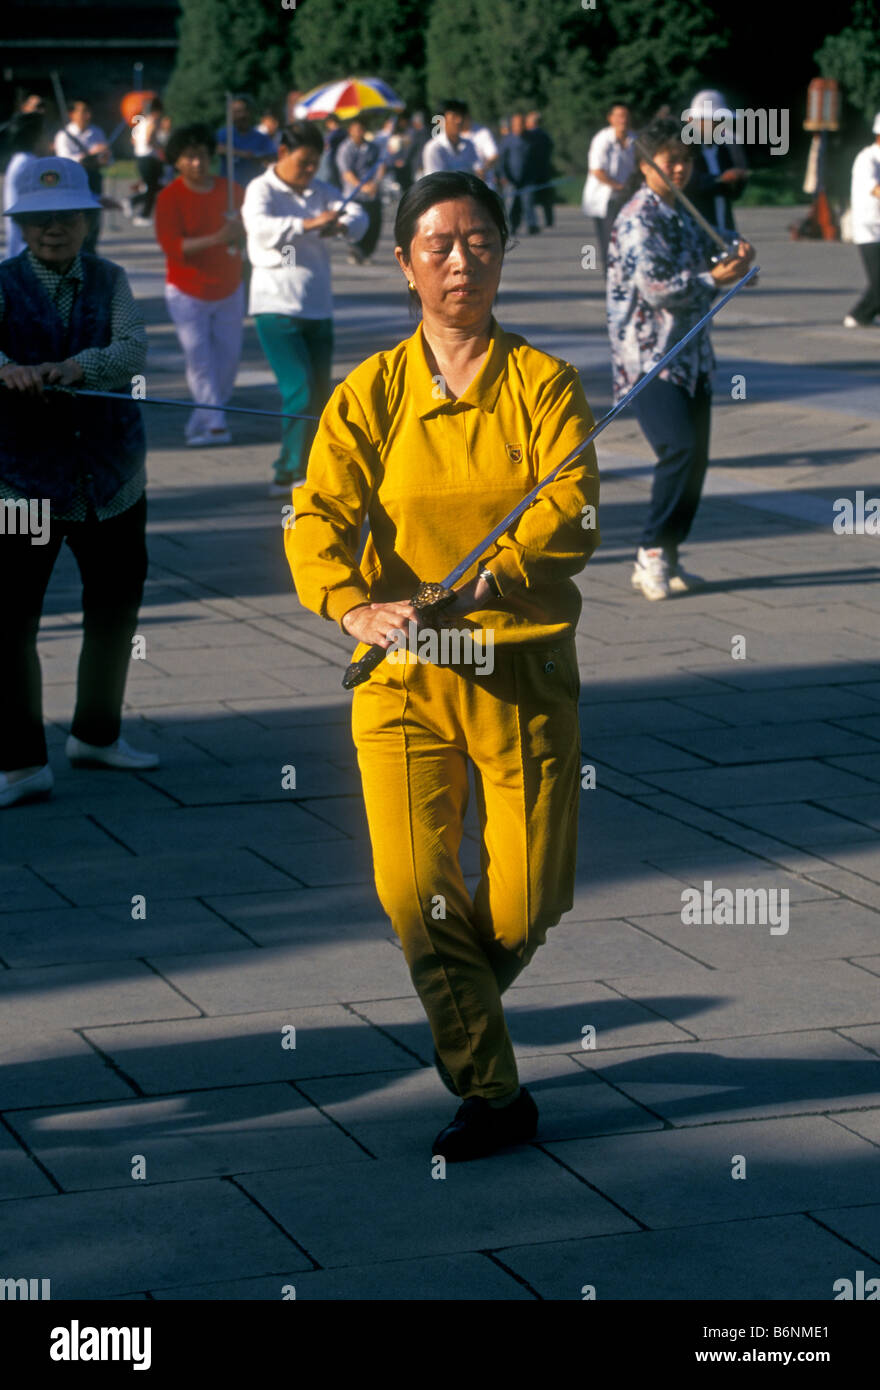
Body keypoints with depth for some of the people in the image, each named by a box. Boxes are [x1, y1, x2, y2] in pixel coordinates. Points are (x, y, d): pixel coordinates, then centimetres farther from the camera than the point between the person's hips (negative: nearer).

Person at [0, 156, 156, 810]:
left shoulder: (109, 281, 4)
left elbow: (134, 350, -14)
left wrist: (77, 367, -33)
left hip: (112, 478, 3)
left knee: (116, 609, 15)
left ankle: (97, 734, 36)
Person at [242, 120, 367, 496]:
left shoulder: (320, 191, 13)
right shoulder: (261, 189, -3)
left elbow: (358, 216, 0)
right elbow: (261, 226, -23)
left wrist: (341, 225, -23)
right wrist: (309, 224, -35)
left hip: (318, 306, 6)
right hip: (277, 305, -6)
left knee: (320, 393, 7)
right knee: (299, 390, -16)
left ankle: (291, 470, 17)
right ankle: (291, 473, -12)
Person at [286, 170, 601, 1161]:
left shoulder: (542, 383, 0)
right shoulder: (369, 393, 4)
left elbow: (572, 514, -13)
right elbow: (317, 518, -6)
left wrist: (478, 582, -27)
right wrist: (354, 606, -26)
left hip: (523, 667, 0)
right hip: (401, 673, 1)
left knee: (527, 905, 2)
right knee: (412, 890, -10)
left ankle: (463, 1014, 37)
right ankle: (491, 1093, 8)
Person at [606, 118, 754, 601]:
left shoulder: (685, 215, 16)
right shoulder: (638, 218, -11)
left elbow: (705, 263, 26)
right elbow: (656, 287, -19)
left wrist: (734, 258, 5)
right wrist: (714, 280, -15)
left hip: (691, 355, 9)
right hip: (649, 357, -9)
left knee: (695, 455, 5)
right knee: (680, 448, -20)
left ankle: (666, 557, 14)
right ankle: (651, 553, -9)